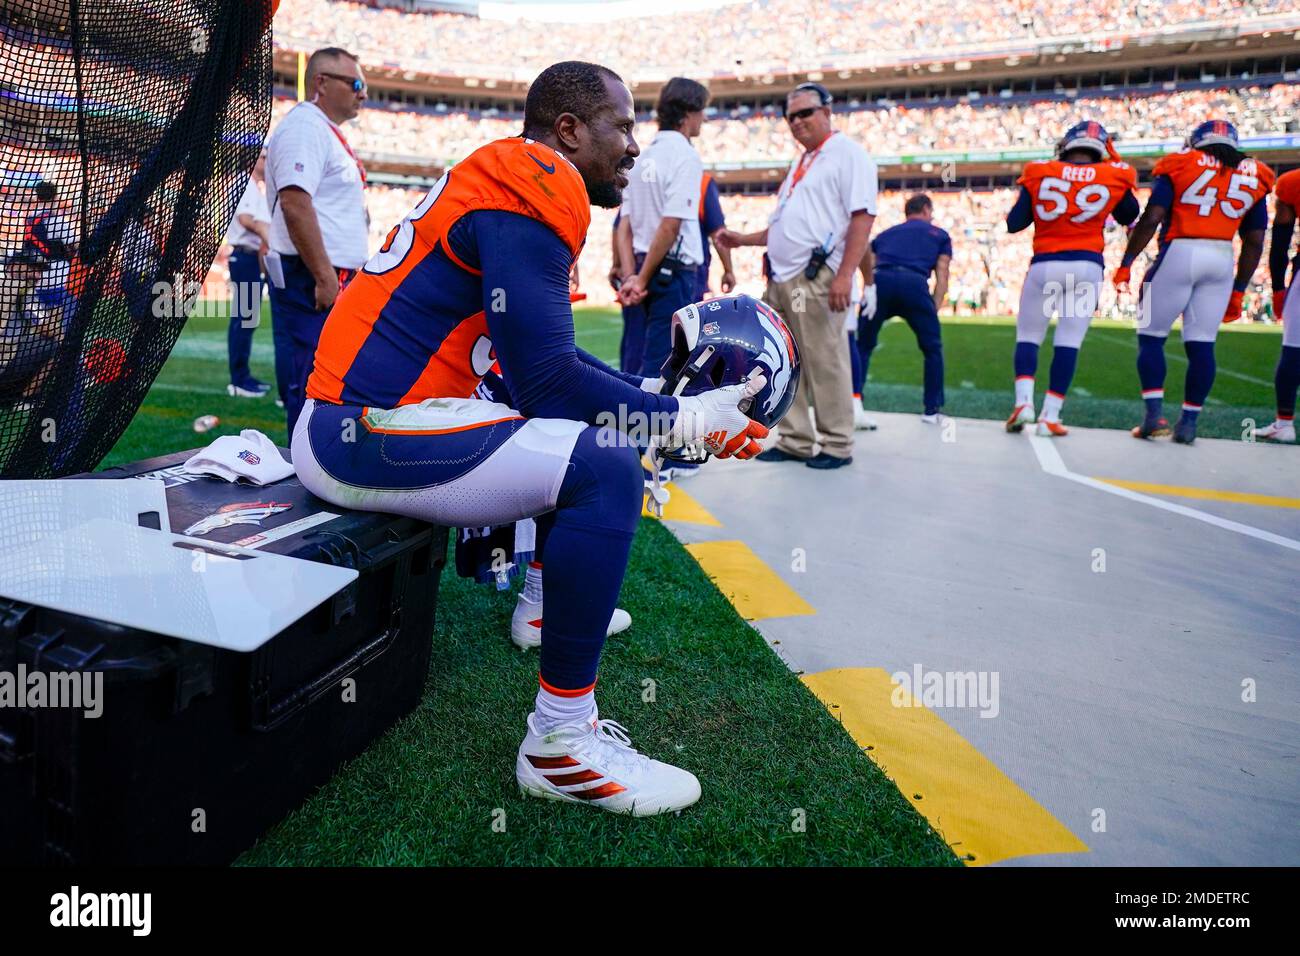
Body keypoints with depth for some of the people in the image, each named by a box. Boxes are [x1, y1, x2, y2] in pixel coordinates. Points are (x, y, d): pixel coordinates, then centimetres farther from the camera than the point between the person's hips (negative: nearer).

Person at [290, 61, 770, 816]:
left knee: (579, 430, 23)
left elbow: (546, 355, 18)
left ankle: (549, 604, 31)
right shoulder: (528, 194, -14)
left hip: (370, 411, 11)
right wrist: (687, 419, -10)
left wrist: (655, 391, 11)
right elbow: (545, 378, -20)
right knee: (606, 466, -22)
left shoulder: (511, 185, 15)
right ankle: (562, 746, -15)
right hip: (364, 436, -10)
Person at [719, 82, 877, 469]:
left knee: (825, 363, -6)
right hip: (781, 279, 9)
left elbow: (862, 216, -12)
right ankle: (795, 441, 18)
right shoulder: (800, 164, 24)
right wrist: (743, 239, 21)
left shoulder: (847, 153, -2)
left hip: (816, 278, -9)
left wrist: (844, 275, -21)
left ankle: (837, 445, 4)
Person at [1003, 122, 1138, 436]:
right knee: (1068, 342, 3)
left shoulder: (1040, 173, 0)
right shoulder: (1112, 177, 2)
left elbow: (1014, 223, 0)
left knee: (1028, 336, 10)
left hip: (1045, 265, 0)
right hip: (1087, 266, 0)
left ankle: (1024, 401, -8)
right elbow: (1130, 216, 20)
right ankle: (1050, 416, 0)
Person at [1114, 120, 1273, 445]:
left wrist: (1126, 263, -3)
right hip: (1222, 261, 3)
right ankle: (1189, 422, 8)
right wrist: (1238, 290, 18)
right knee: (1201, 344, 6)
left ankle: (1154, 415, -3)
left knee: (1151, 337, 5)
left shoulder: (1181, 166, 5)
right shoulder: (1252, 177, 15)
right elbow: (1254, 242, 13)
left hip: (1178, 254, -3)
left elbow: (1151, 219, -7)